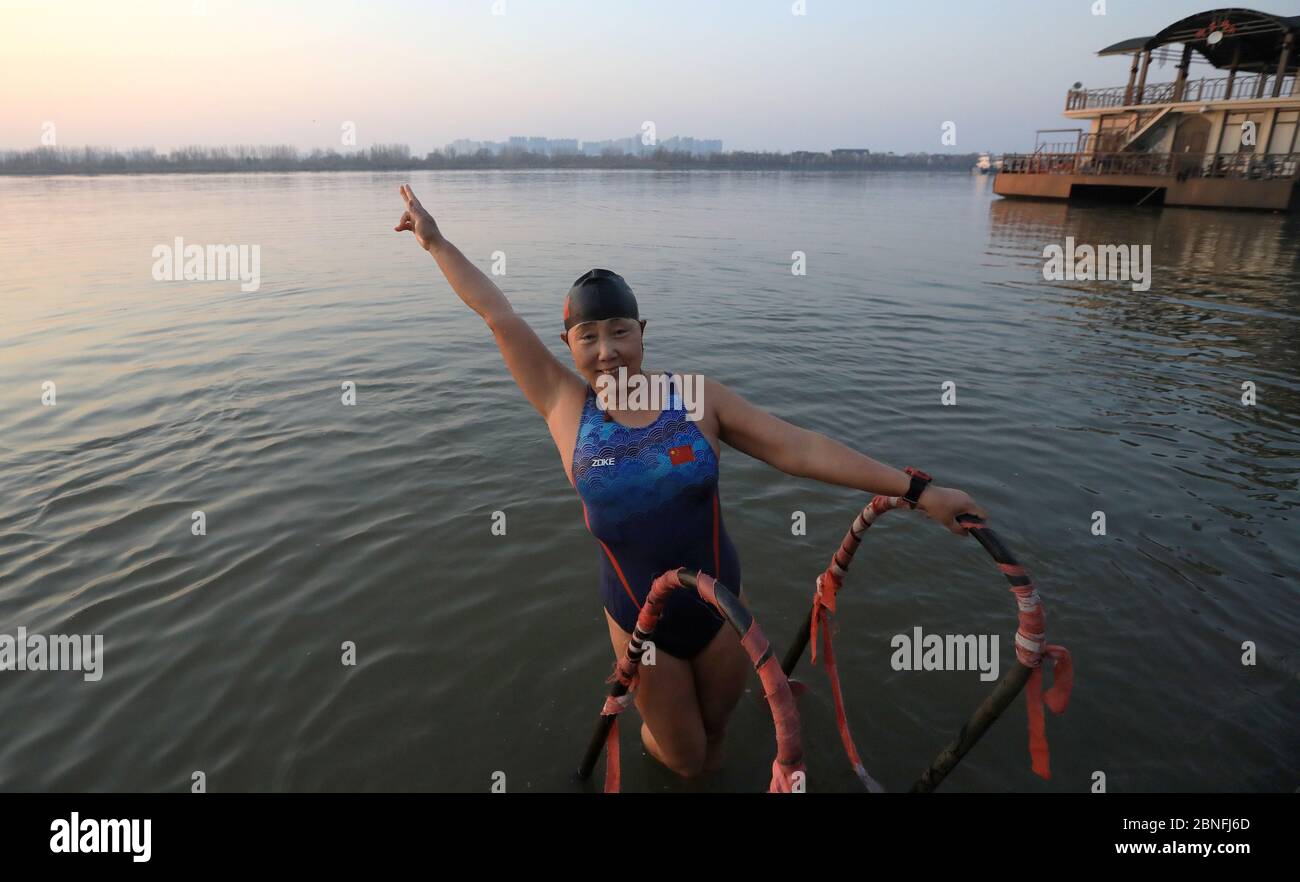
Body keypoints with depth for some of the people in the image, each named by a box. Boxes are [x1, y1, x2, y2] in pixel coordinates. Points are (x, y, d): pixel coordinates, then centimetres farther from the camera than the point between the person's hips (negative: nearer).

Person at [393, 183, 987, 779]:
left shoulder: (698, 398, -10)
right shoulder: (565, 407, -10)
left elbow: (802, 450, -12)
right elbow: (499, 316, -6)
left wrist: (916, 490, -14)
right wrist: (435, 241, 1)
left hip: (723, 605, 1)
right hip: (641, 625, 0)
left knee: (715, 733, 22)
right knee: (684, 761, 16)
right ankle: (650, 729, 51)